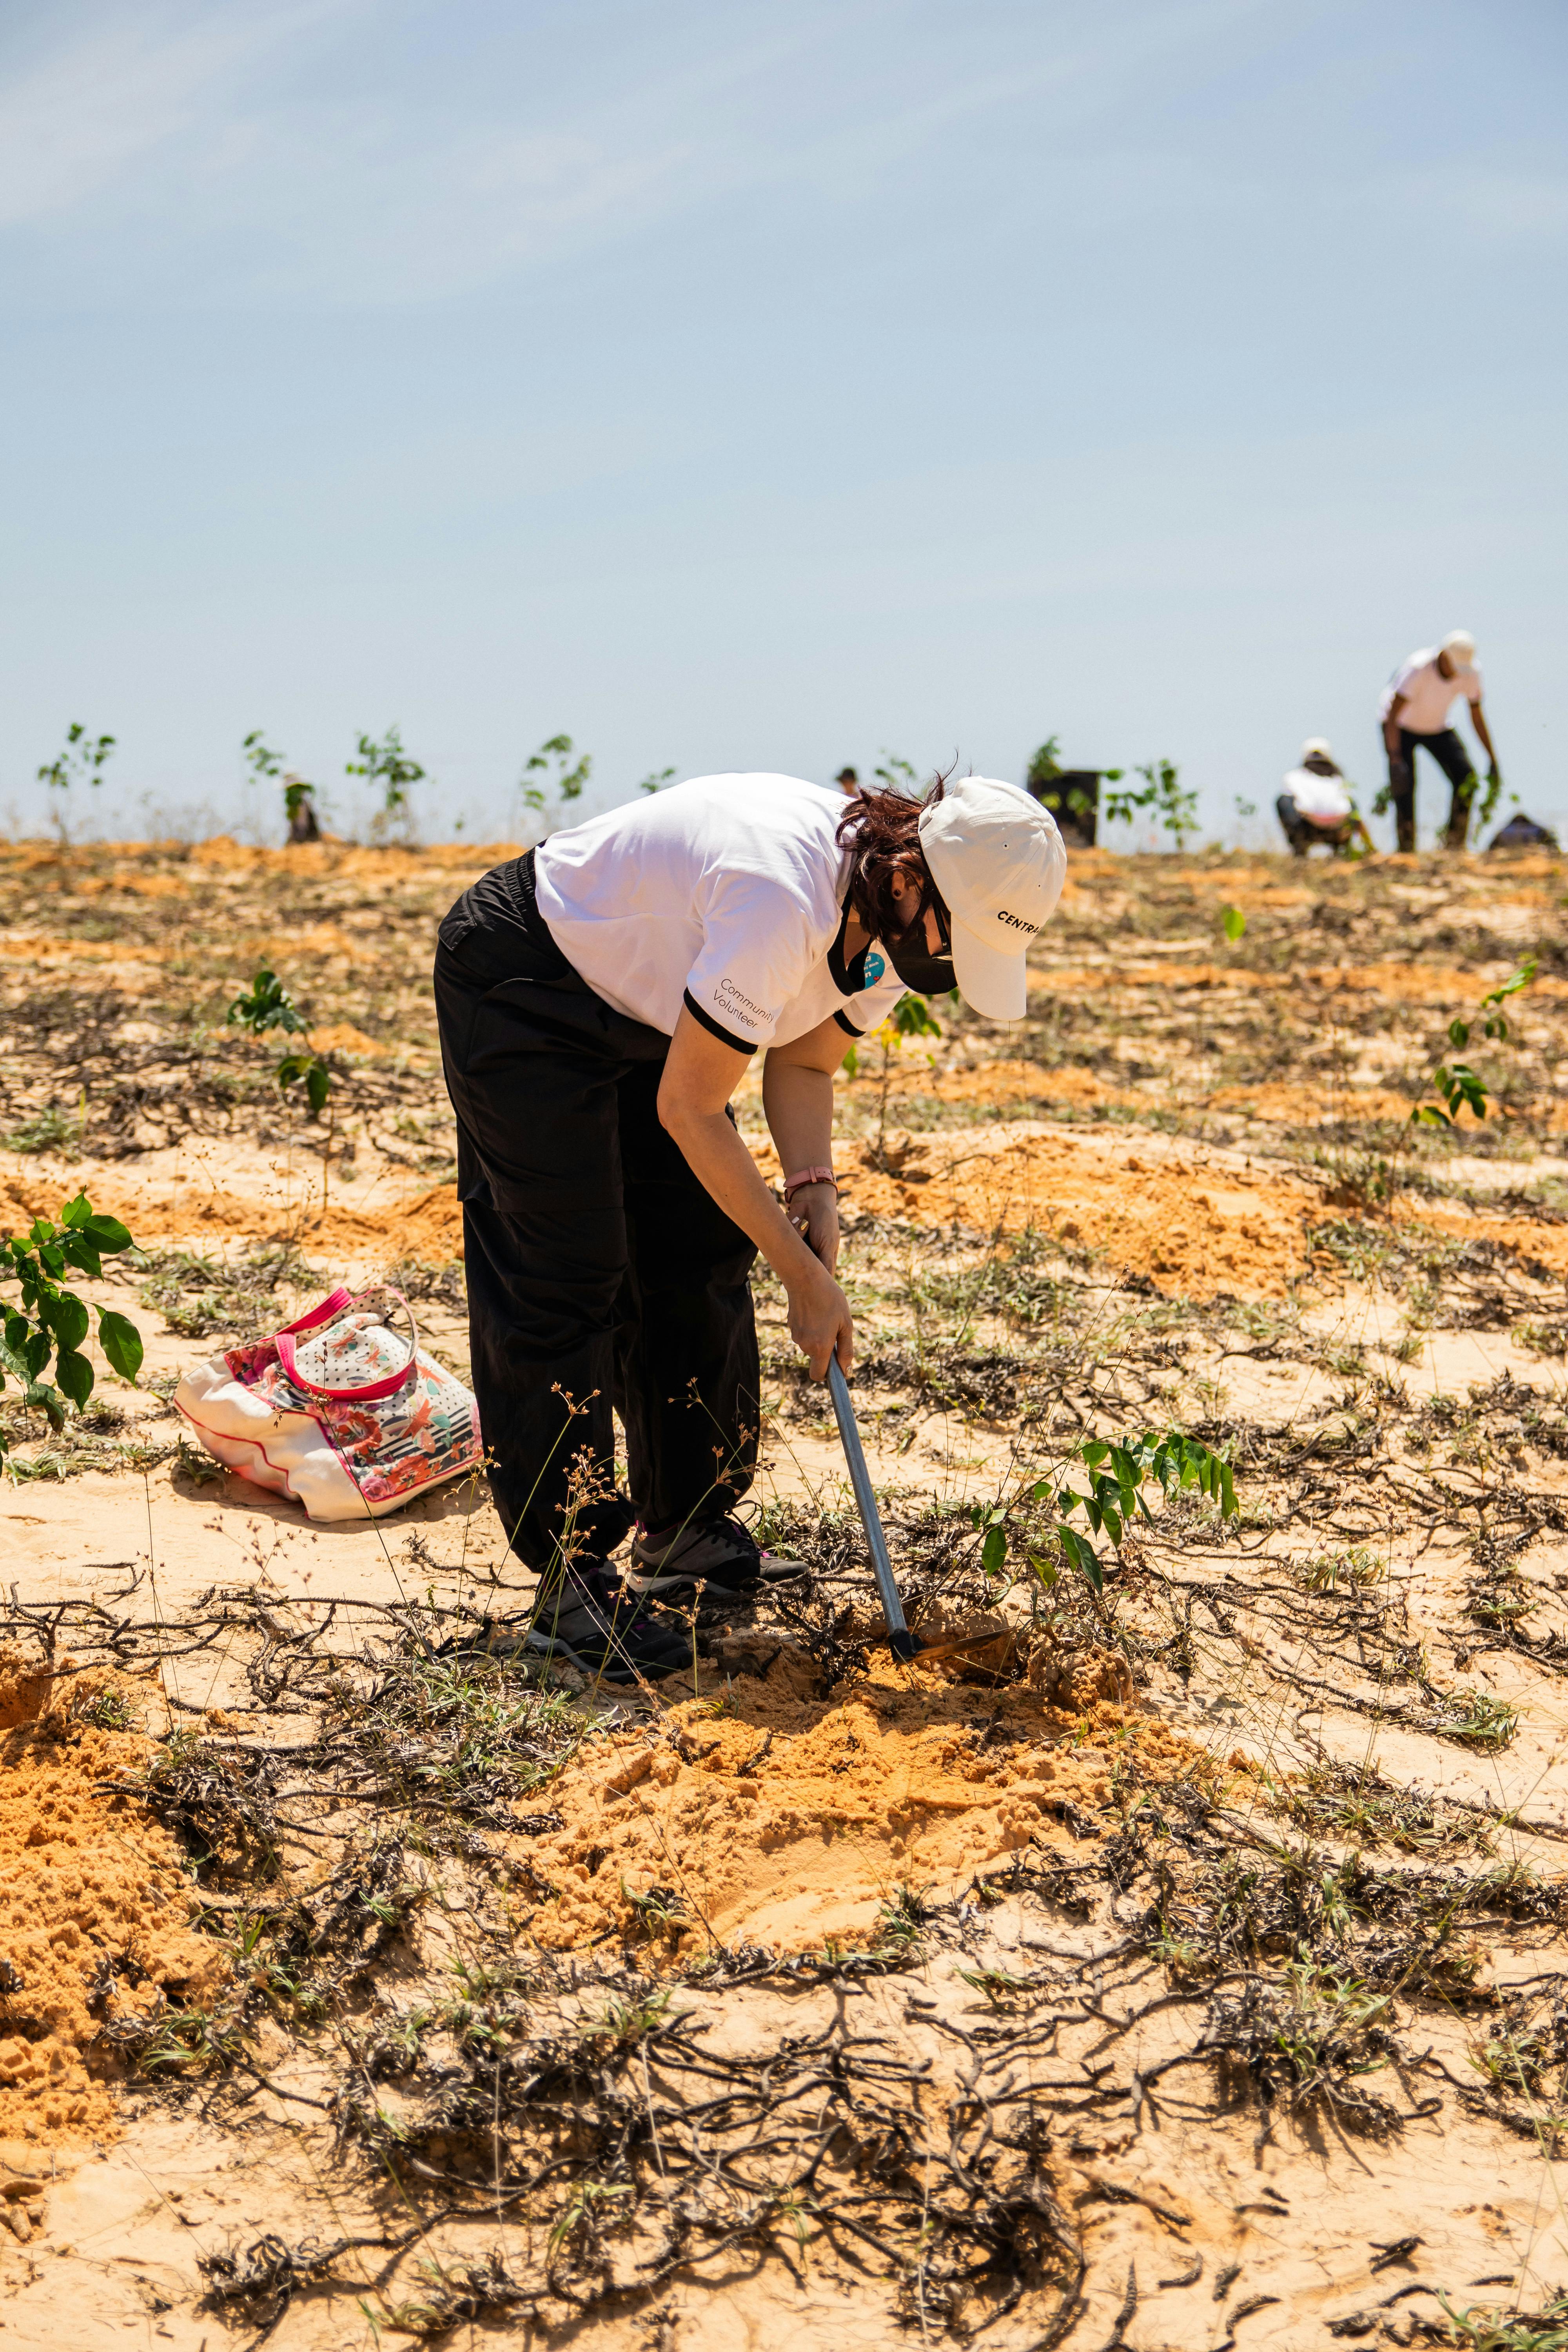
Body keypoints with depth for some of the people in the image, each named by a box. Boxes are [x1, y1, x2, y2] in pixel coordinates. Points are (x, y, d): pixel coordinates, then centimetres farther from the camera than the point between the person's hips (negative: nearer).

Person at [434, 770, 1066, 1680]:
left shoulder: (893, 923, -11)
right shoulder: (783, 905, -38)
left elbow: (804, 1064, 4)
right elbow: (687, 1110, -29)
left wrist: (814, 1190, -15)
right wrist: (806, 1277, -23)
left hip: (642, 1004, 9)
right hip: (521, 984, -9)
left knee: (702, 1251, 7)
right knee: (567, 1272, -11)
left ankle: (687, 1530, 19)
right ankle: (570, 1582, -5)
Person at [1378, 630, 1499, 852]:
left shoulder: (1470, 674, -20)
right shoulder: (1417, 669, -36)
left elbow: (1477, 715, -6)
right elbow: (1392, 716, -39)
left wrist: (1493, 761, -6)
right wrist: (1395, 760, -50)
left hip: (1437, 727, 4)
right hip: (1401, 727, -4)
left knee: (1467, 779, -13)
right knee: (1405, 787, -20)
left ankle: (1455, 846, -4)